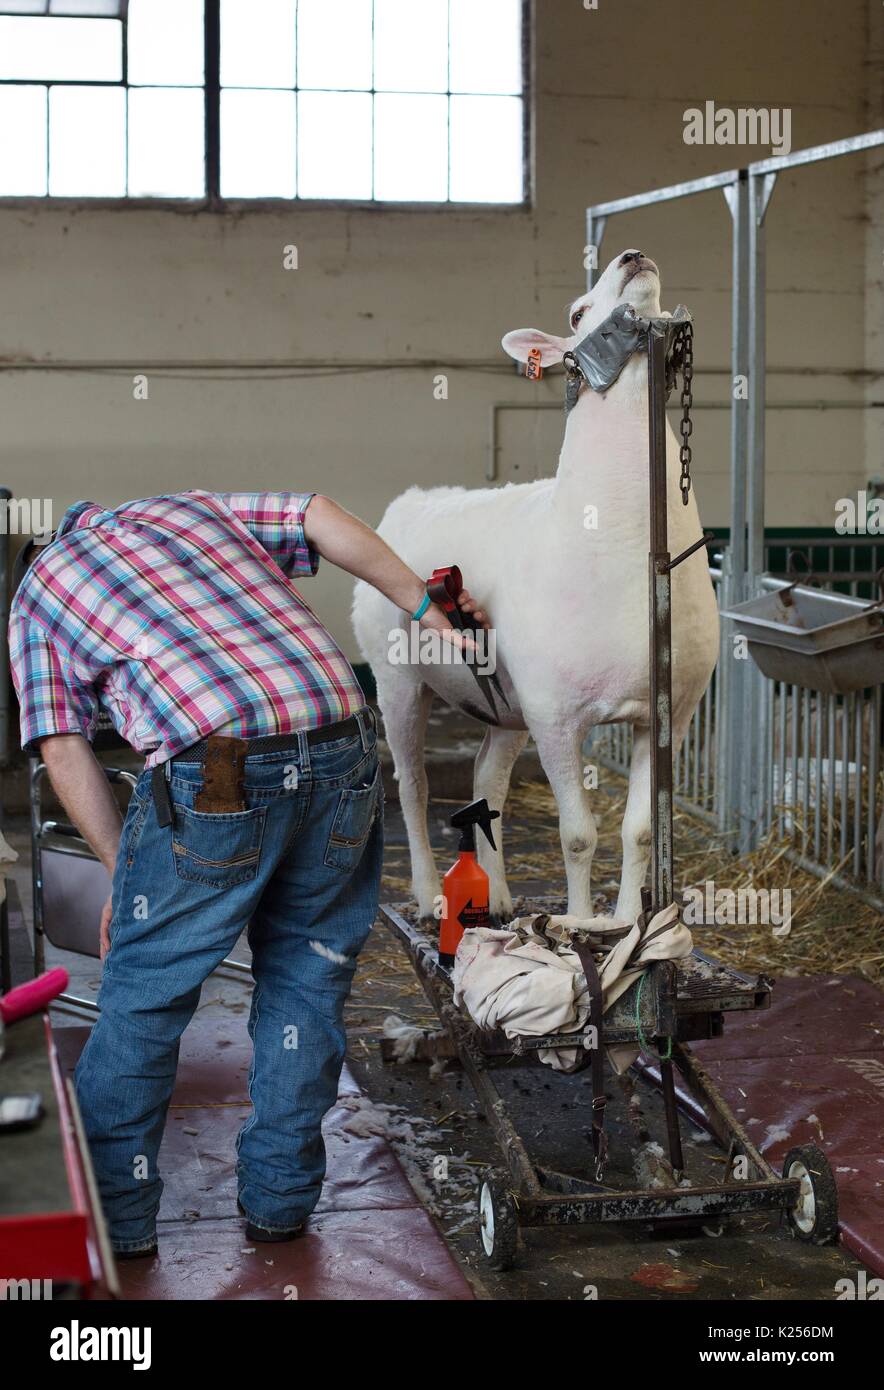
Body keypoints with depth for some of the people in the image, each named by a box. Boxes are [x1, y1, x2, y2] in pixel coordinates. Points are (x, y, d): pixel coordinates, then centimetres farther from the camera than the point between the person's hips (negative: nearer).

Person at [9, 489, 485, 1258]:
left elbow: (64, 752, 12)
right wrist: (426, 609, 19)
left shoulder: (37, 591, 21)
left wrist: (123, 870, 16)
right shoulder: (192, 506, 30)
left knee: (143, 997, 13)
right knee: (307, 980, 20)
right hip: (342, 753, 4)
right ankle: (279, 1198, 28)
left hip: (215, 774, -3)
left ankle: (116, 1215, 21)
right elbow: (323, 518, 15)